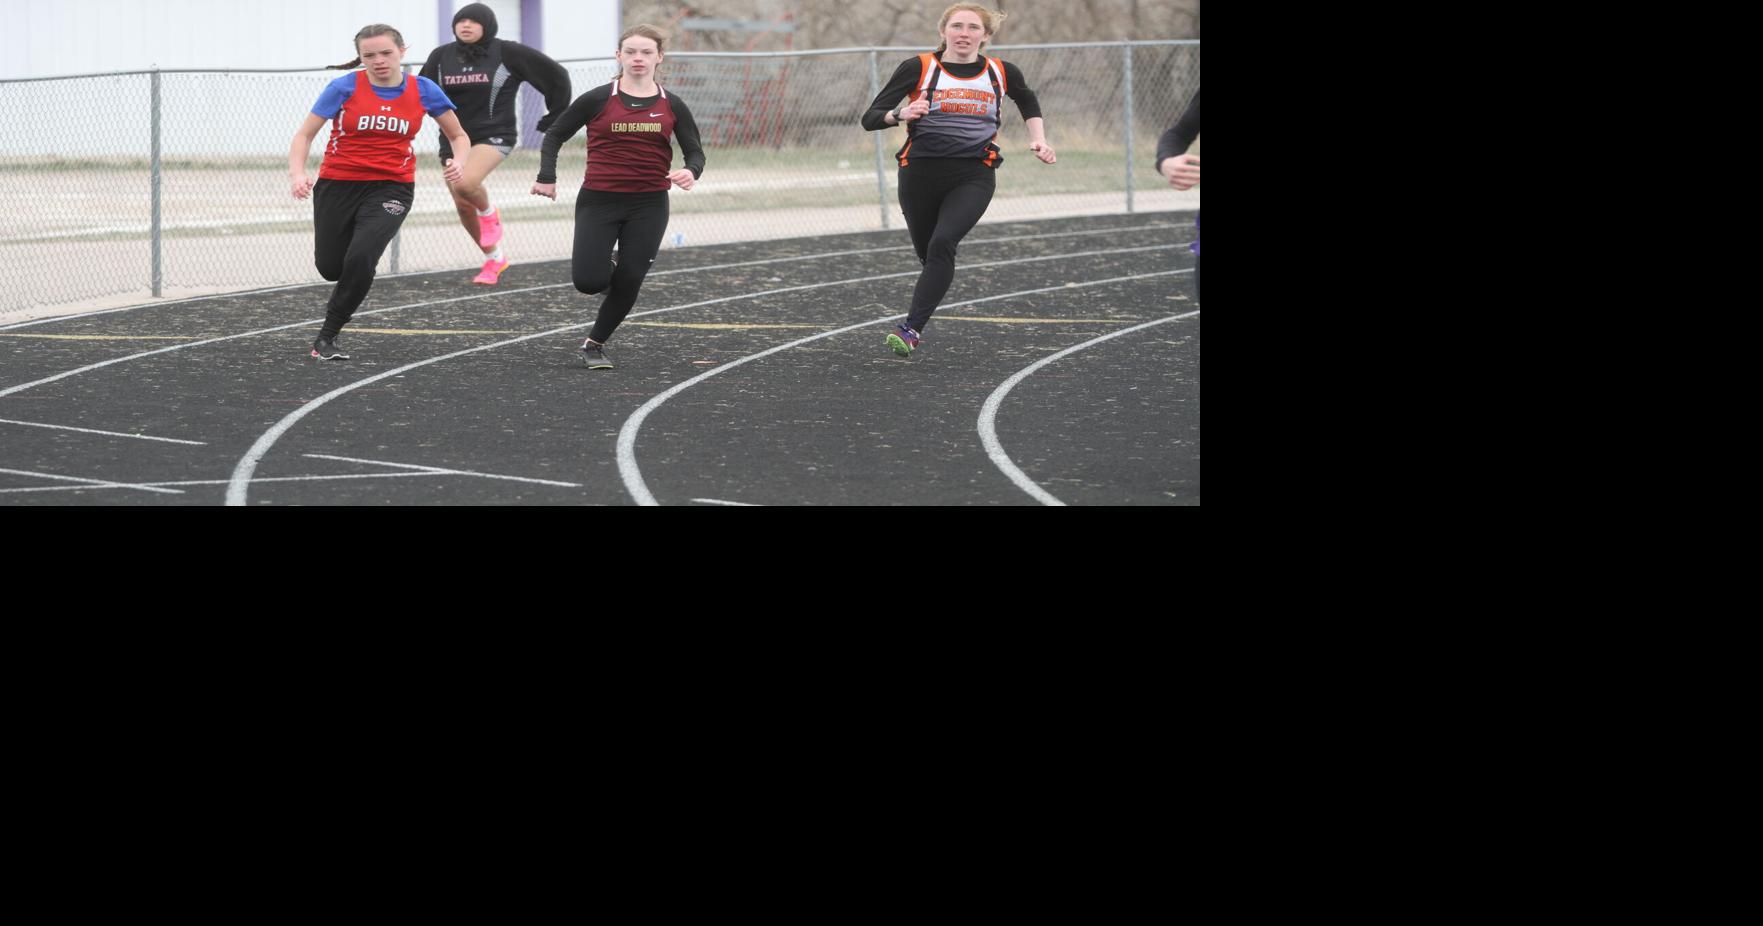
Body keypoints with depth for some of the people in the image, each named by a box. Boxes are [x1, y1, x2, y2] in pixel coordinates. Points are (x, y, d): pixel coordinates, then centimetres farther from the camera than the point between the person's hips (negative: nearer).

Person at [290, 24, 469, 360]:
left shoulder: (423, 90, -4)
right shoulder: (344, 87, -10)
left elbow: (459, 135, 9)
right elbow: (305, 134, -8)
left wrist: (459, 163, -13)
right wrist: (297, 173, -26)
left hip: (391, 188, -1)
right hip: (338, 184, 1)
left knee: (361, 259, -24)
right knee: (330, 267, 5)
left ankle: (327, 336, -7)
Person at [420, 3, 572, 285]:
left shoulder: (508, 53, -7)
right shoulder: (441, 57, 3)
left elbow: (556, 76, 1)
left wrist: (554, 117, 4)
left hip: (494, 135, -5)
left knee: (466, 184, -32)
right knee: (463, 206, 8)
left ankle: (488, 213, 3)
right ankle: (494, 259, 31)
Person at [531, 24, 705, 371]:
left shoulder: (671, 106, 4)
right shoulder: (597, 101, -2)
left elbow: (694, 151, 8)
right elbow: (555, 135, 7)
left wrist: (691, 172, -15)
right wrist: (547, 177, -6)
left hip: (649, 205, 2)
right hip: (599, 202, -2)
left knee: (629, 283, -3)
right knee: (589, 281, -12)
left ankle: (595, 344, 18)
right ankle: (606, 268, 26)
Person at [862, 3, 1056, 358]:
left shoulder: (1001, 74, 3)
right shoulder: (918, 69, -4)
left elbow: (1028, 102, 27)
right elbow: (870, 118, -7)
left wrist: (1039, 140, 15)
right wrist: (900, 113, -27)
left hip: (974, 177, -1)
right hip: (921, 173, 1)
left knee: (942, 244, -24)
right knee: (928, 253, 12)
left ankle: (912, 328, -26)